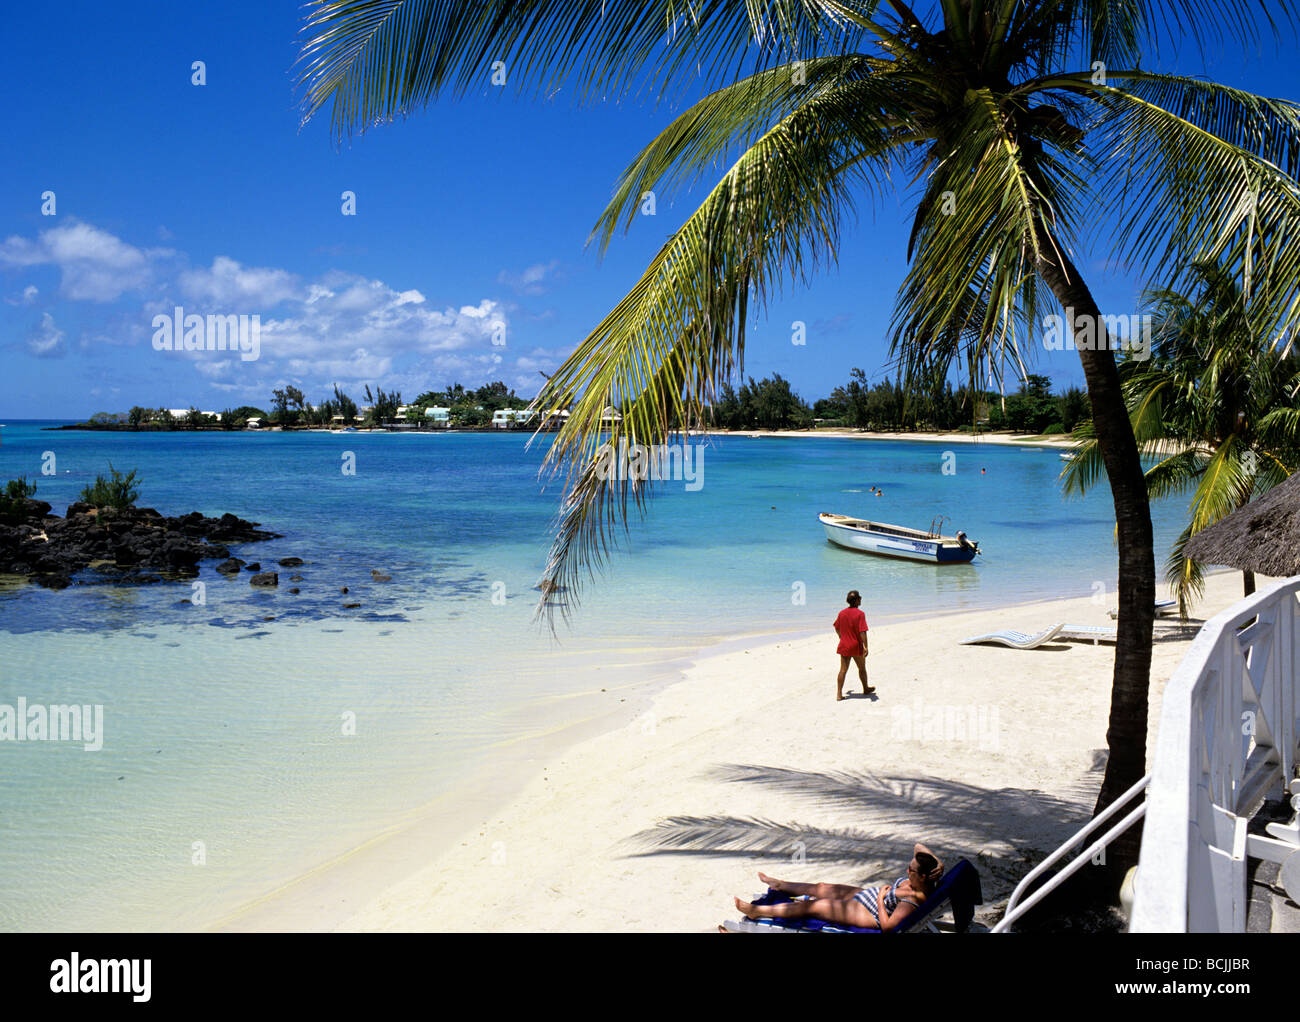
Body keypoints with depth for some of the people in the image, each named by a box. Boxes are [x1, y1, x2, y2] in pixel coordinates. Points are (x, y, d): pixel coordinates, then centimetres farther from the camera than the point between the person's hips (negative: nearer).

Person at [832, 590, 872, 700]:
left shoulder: (842, 613, 3)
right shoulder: (860, 614, -15)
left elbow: (837, 628, 15)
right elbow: (862, 632, -21)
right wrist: (865, 647, -21)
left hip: (844, 646, 4)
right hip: (856, 646, -4)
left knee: (843, 670, 3)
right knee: (862, 668, 17)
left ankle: (839, 694, -4)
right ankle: (866, 689, 35)